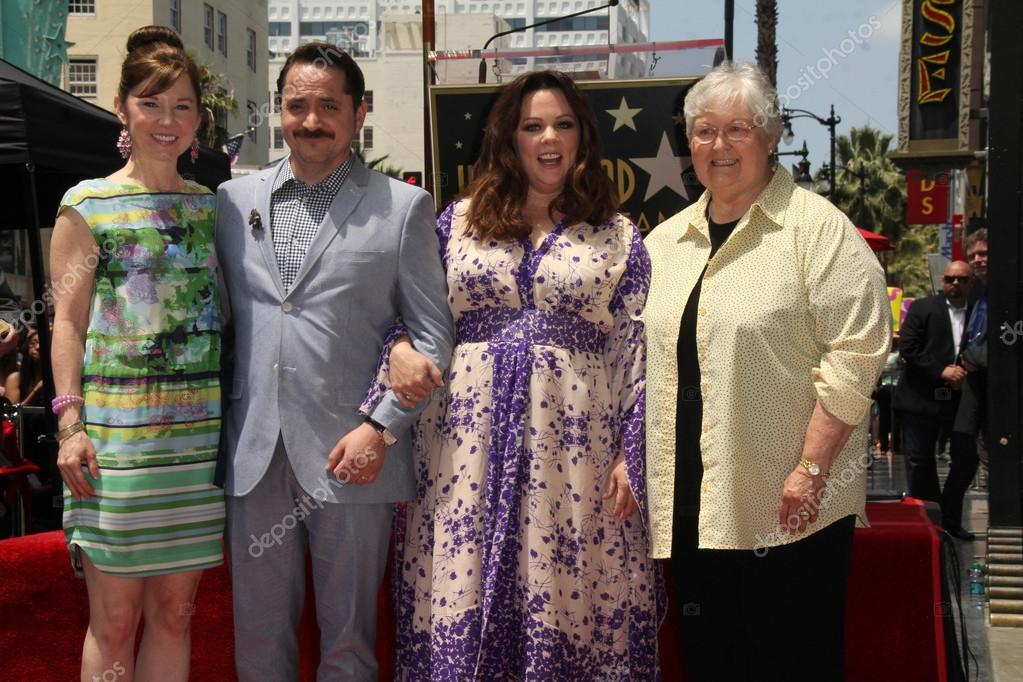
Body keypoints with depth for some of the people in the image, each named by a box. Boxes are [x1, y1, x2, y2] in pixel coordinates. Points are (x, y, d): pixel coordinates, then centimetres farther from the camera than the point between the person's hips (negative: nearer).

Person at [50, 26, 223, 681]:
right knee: (114, 621, 2)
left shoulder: (211, 205, 11)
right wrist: (71, 423, -9)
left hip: (199, 432, 4)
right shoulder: (87, 204, 1)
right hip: (115, 434, -3)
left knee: (175, 612, 9)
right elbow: (68, 321, -1)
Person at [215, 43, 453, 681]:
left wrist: (382, 427, -9)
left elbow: (433, 334, 0)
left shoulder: (404, 207, 2)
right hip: (253, 456, 3)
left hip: (353, 456, -2)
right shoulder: (233, 198, 11)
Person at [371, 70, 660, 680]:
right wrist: (400, 348, -6)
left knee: (571, 597, 2)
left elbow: (638, 356, 3)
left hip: (573, 444, -1)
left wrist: (631, 457, -4)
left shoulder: (620, 239, 7)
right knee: (464, 594, 4)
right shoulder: (458, 222, 11)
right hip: (468, 444, 1)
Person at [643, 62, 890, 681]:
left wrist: (811, 469, -16)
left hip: (788, 506, -5)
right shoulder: (666, 241, 14)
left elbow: (856, 353, -11)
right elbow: (643, 362, 19)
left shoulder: (818, 228, -5)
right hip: (692, 504, 5)